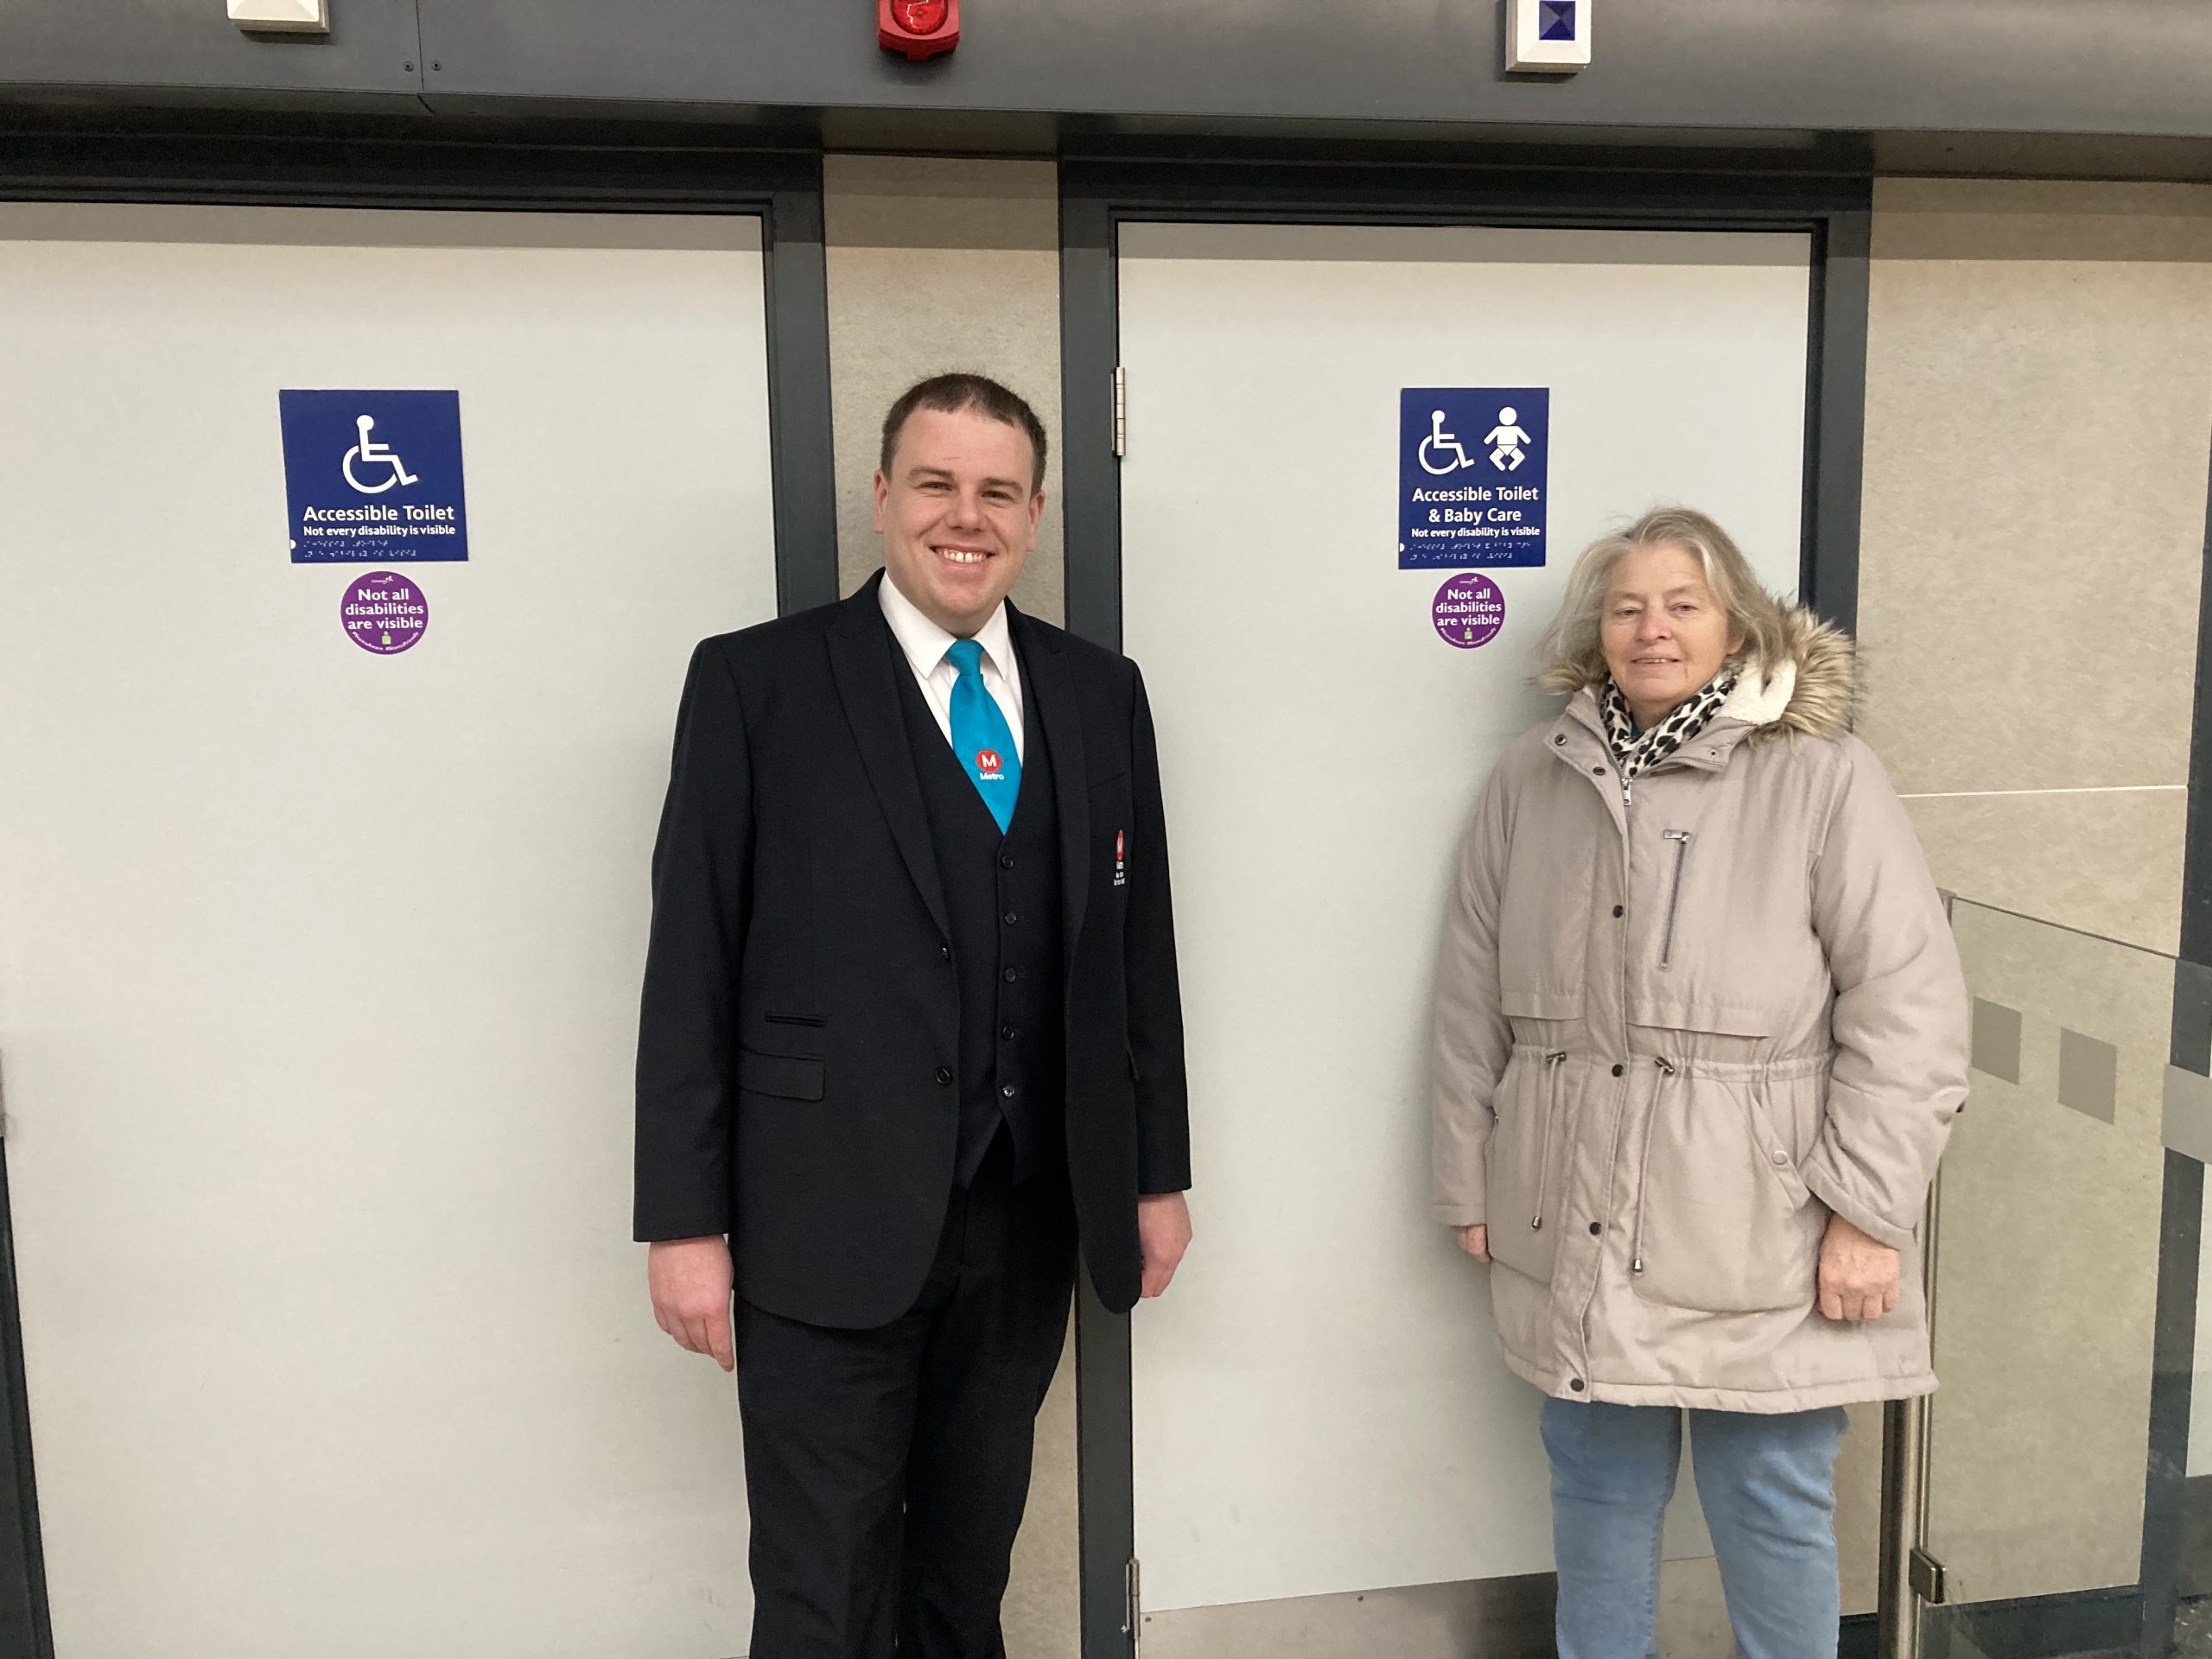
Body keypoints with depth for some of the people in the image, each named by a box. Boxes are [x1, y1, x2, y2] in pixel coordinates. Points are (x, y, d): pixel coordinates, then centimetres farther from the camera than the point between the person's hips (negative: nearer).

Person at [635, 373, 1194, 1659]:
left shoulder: (1102, 693, 6)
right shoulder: (756, 683, -6)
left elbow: (1140, 947, 8)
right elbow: (691, 965, -6)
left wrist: (1159, 1175, 9)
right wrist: (687, 1220, -7)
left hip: (1030, 1214, 4)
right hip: (833, 1219, -3)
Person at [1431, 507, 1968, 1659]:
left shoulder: (1824, 780, -6)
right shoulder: (1531, 781, 5)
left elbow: (1909, 1010, -8)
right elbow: (1474, 1001, 7)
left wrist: (1869, 1214, -10)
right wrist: (1468, 1183, 8)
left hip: (1758, 1241, -3)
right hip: (1575, 1232, 3)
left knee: (1772, 1511, 12)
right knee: (1597, 1494, 17)